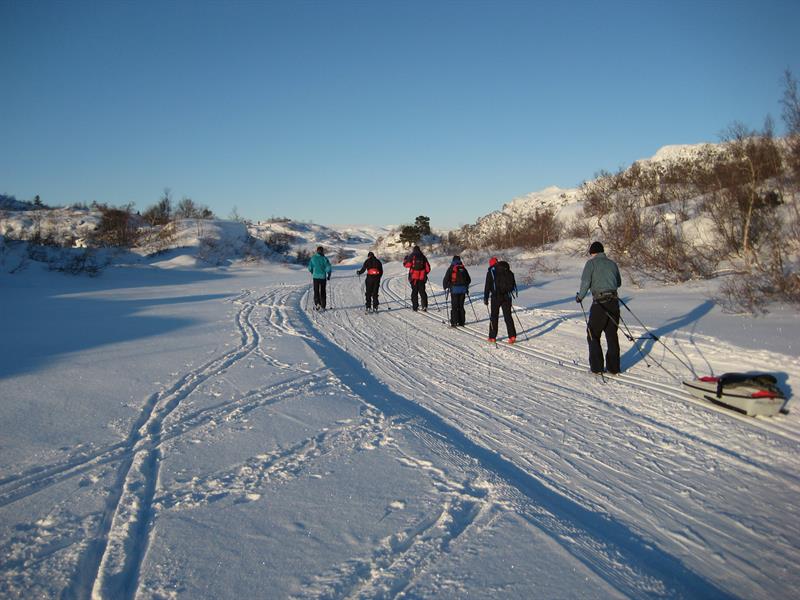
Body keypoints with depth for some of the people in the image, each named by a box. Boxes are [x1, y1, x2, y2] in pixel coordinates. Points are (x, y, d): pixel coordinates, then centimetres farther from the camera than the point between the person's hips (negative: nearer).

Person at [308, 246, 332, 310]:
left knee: (316, 291, 9)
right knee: (322, 292, 10)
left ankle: (317, 303, -12)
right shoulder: (324, 258, -5)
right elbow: (328, 267, -10)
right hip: (323, 277, -1)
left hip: (315, 277, 1)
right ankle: (322, 306, 11)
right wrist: (328, 276, 5)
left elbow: (310, 267, 4)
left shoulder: (313, 258, 0)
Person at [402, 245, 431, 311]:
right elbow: (428, 268, 8)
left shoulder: (411, 256, -2)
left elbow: (406, 265, -5)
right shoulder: (423, 257, 8)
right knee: (422, 291, 8)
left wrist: (405, 259, 15)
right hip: (422, 277, 2)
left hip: (414, 277, -2)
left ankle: (415, 307, 2)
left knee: (414, 292, 4)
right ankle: (424, 305, -3)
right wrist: (425, 273, 27)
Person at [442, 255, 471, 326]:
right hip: (463, 290, 4)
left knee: (454, 306, -1)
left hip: (454, 289, -4)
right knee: (461, 306, 12)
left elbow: (446, 279, -7)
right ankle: (461, 322, 12)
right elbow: (468, 280, 16)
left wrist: (445, 286, 10)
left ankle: (454, 322, -5)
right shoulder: (463, 268, 8)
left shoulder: (451, 268, -4)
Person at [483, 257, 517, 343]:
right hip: (507, 297, 3)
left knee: (494, 316, 7)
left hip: (496, 297, -3)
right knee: (508, 316, 6)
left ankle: (492, 337, 11)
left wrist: (486, 298, -2)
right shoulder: (507, 270, 8)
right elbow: (513, 283, 16)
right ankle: (512, 335, -6)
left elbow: (487, 286, -7)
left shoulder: (491, 271, -4)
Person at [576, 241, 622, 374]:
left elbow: (585, 282, -12)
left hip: (600, 303, -5)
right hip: (614, 302, 5)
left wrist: (580, 297, 2)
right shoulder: (612, 263, 14)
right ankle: (613, 367, 16)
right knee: (612, 335, 14)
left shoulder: (591, 263, -2)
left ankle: (596, 367, 5)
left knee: (593, 334, 7)